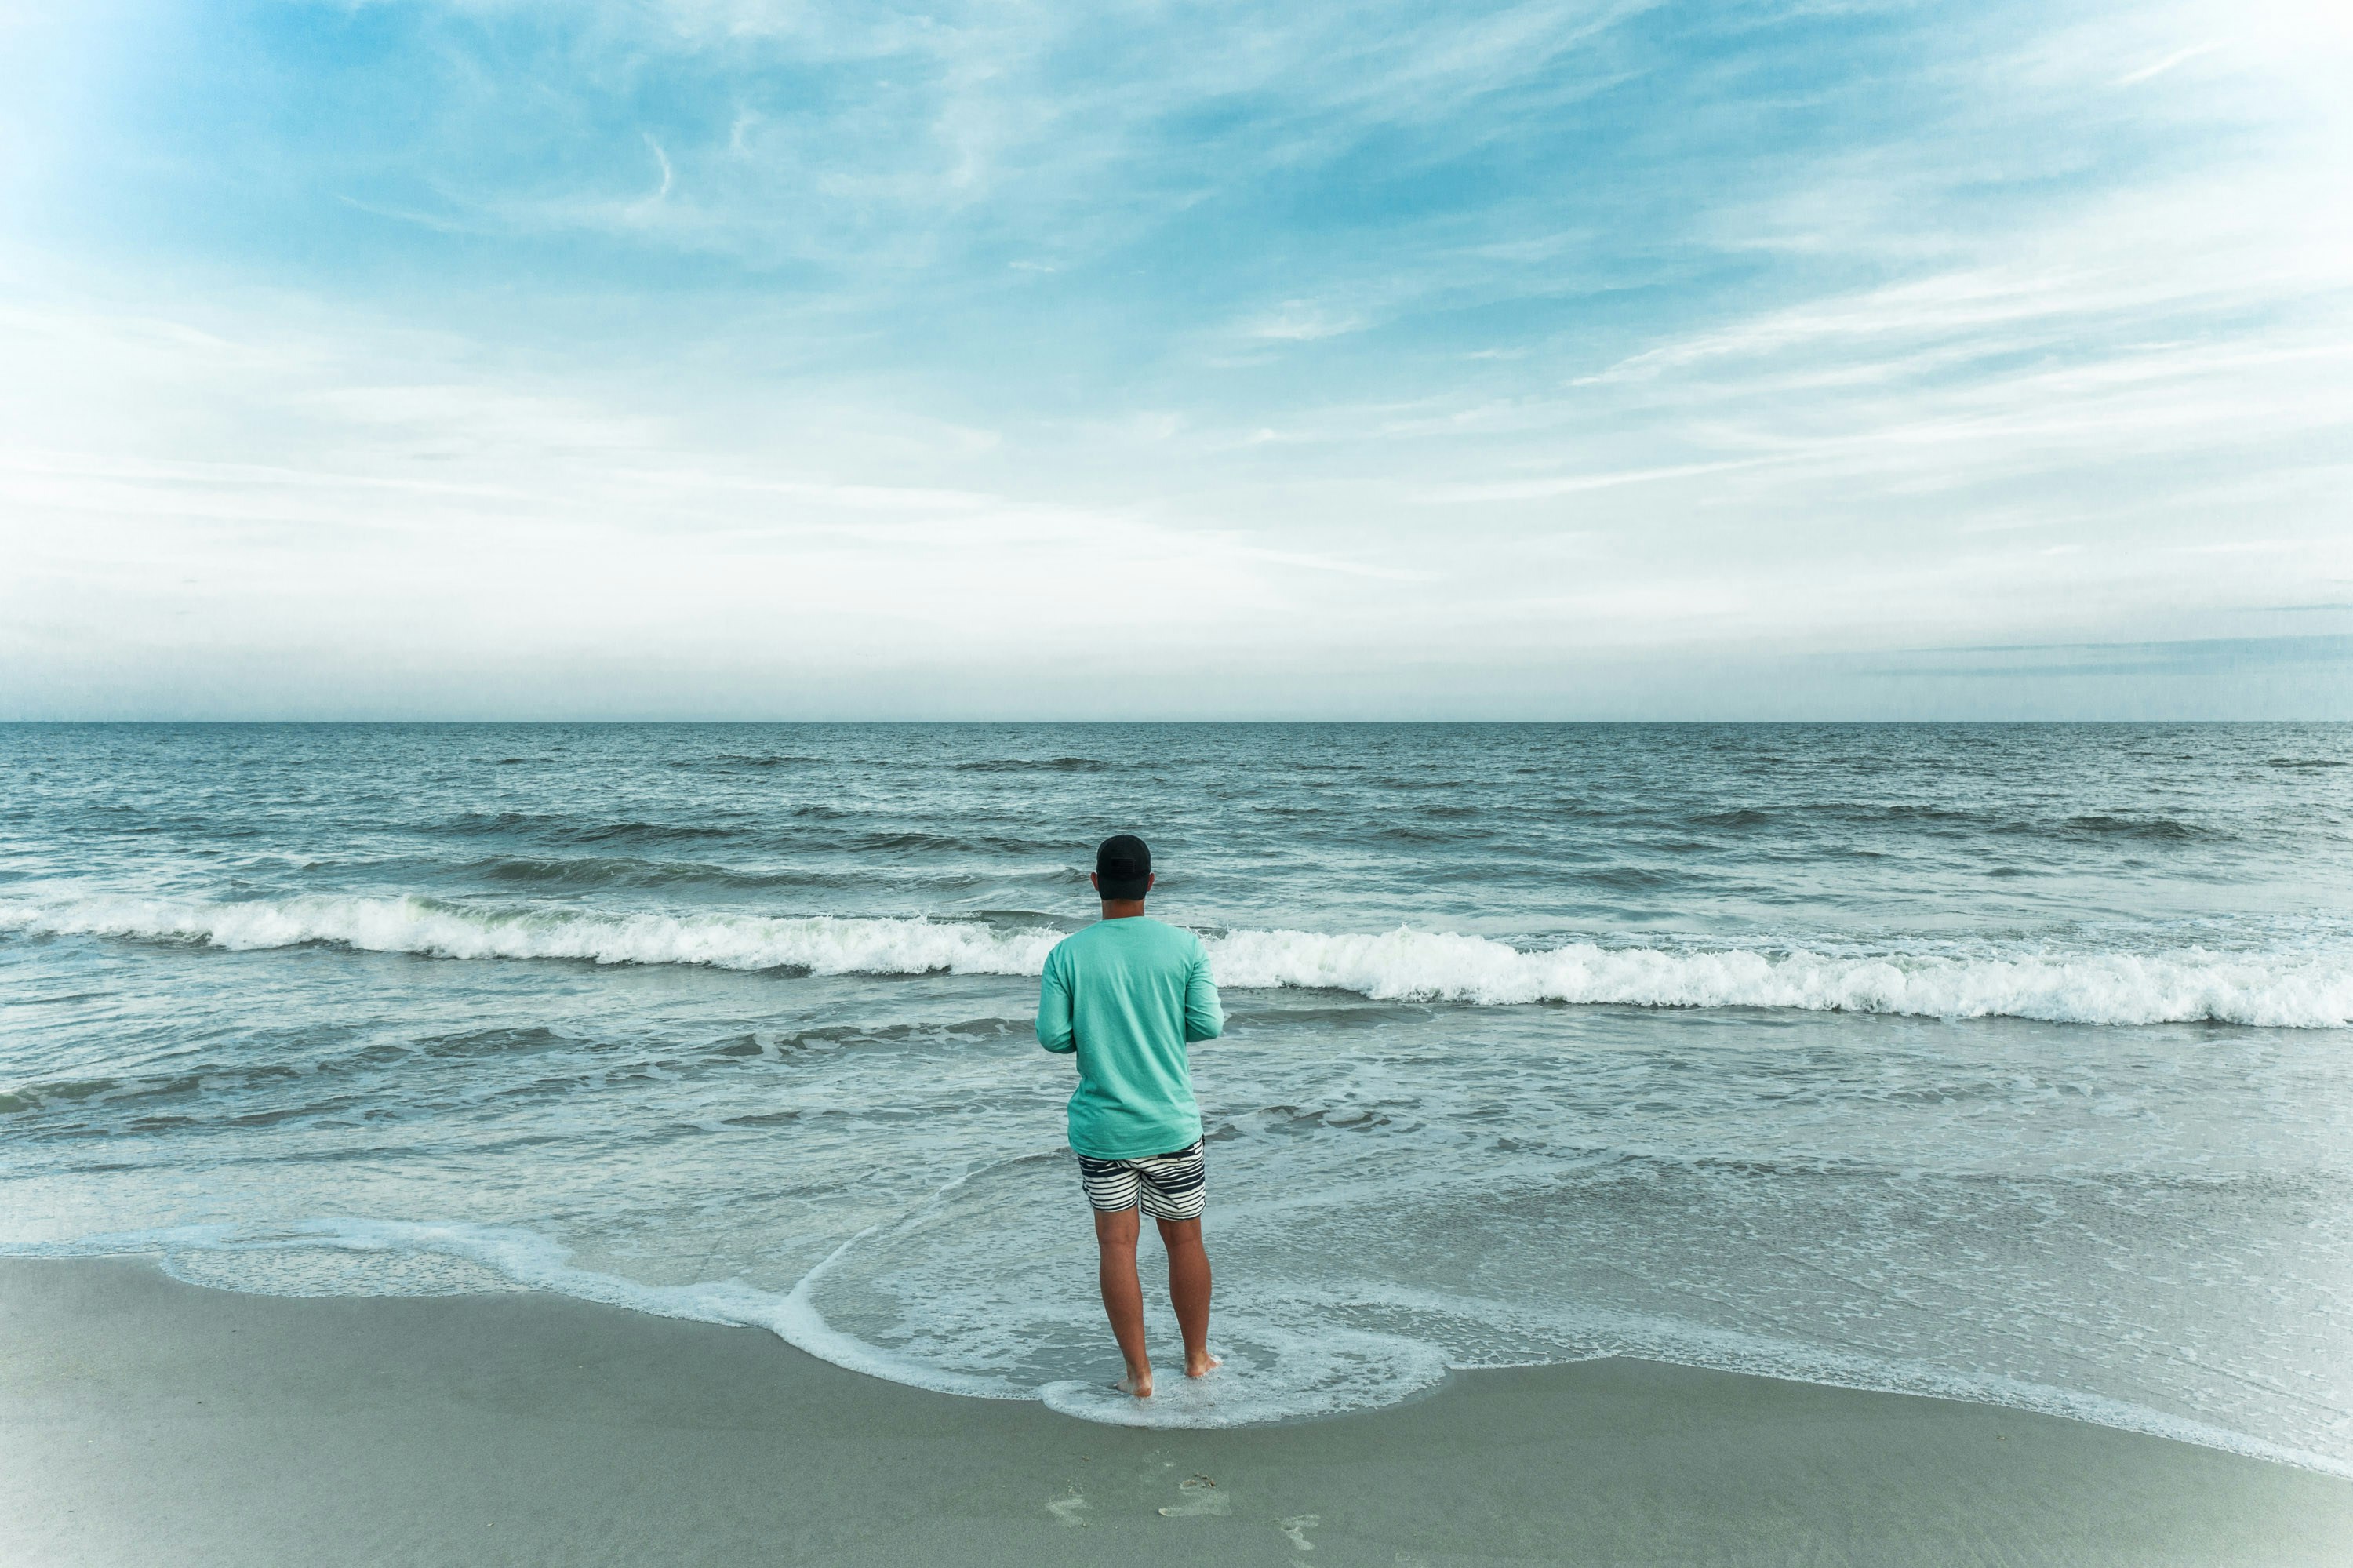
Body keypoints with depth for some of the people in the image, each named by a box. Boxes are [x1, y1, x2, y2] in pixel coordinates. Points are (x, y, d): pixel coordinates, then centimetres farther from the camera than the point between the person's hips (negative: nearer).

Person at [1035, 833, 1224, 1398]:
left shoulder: (1067, 955, -7)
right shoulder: (1185, 946, -7)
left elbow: (1052, 1036, -8)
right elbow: (1206, 1026, -7)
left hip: (1101, 1126, 0)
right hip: (1171, 1122, 1)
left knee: (1116, 1244, 7)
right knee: (1184, 1239, 15)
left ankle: (1138, 1372, 12)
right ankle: (1197, 1356, 30)